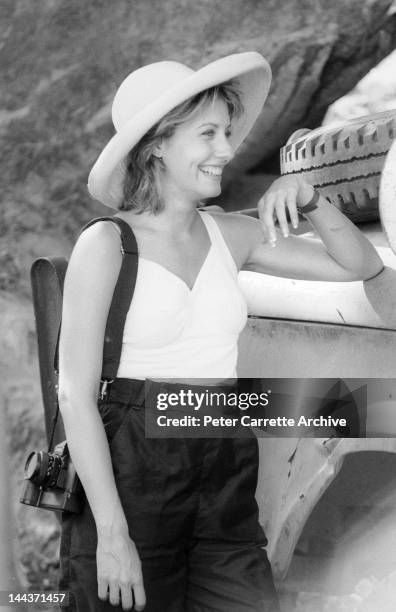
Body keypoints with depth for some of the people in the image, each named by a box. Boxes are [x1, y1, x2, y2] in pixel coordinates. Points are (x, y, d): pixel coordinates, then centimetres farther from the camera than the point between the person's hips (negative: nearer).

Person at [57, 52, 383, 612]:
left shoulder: (231, 236, 6)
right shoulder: (107, 243, -8)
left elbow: (362, 266, 13)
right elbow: (76, 393, -11)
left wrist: (311, 200, -6)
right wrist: (112, 533, -15)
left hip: (226, 479, 5)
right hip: (131, 473, -5)